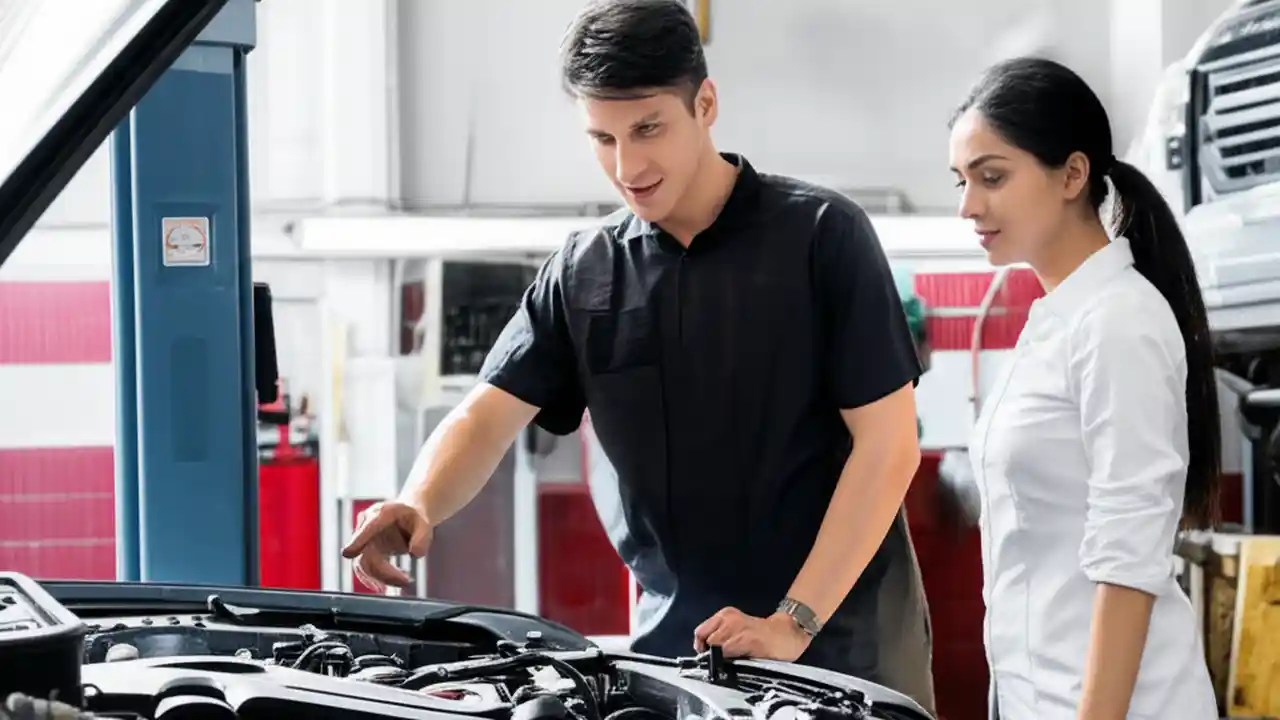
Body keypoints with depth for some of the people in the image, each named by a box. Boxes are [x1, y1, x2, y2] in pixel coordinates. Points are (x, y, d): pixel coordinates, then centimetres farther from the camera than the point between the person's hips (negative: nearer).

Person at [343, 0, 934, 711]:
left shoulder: (820, 234, -7)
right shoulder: (583, 274, 5)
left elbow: (889, 443, -10)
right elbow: (487, 415, 1)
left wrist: (794, 622, -16)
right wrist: (418, 507, -22)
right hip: (674, 644, 4)